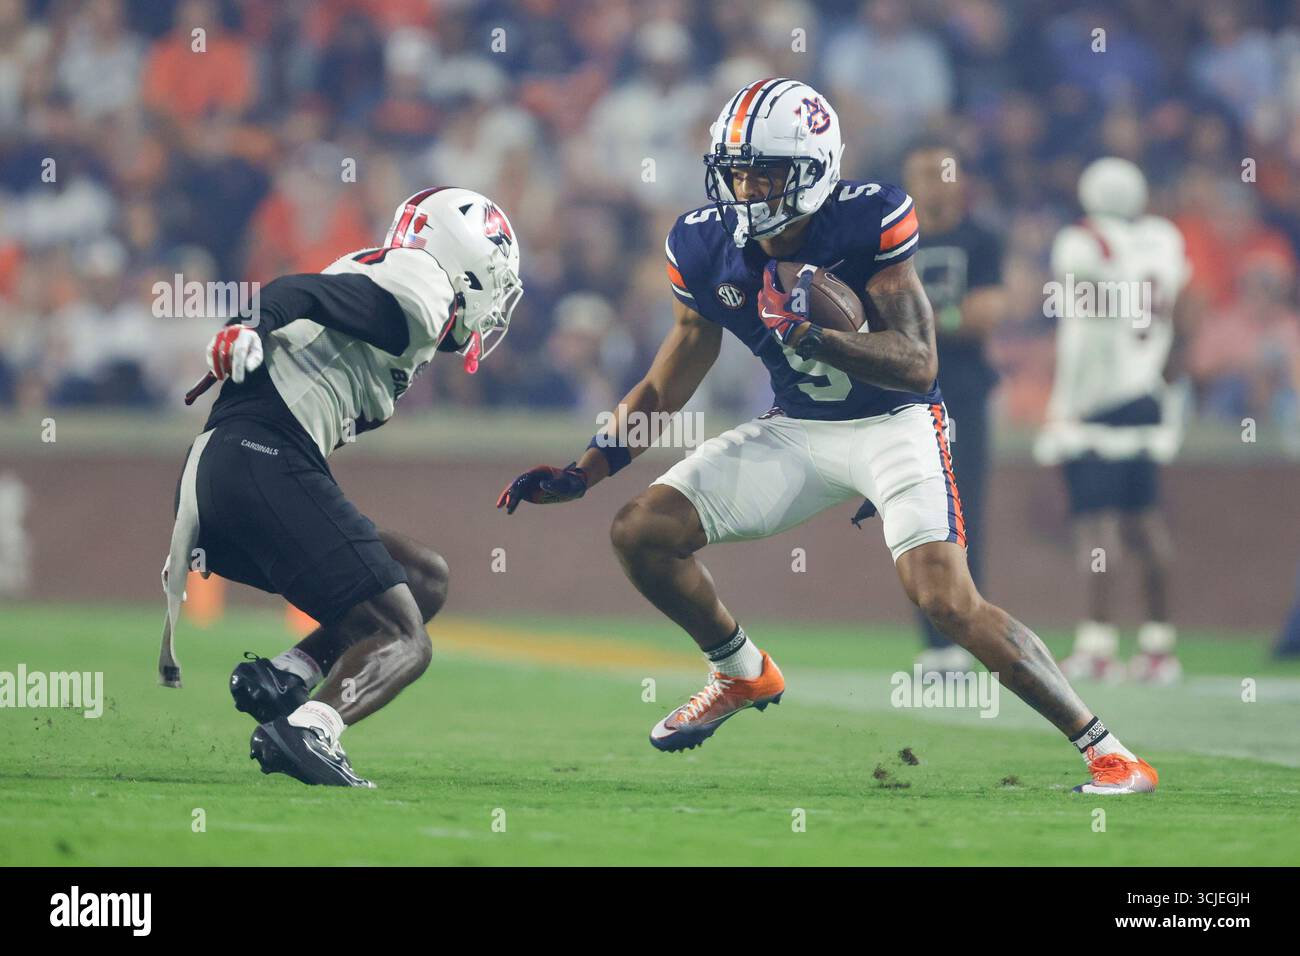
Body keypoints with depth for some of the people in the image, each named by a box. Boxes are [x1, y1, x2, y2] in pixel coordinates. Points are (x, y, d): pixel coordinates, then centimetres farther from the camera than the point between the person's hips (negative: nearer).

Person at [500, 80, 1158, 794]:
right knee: (641, 532, -5)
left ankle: (1103, 750, -15)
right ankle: (743, 675, 21)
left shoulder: (868, 221, -22)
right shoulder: (705, 248, -7)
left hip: (895, 422, -6)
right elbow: (665, 387, 5)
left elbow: (918, 365, -25)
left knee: (947, 600, -24)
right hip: (797, 432, 6)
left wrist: (811, 334, -40)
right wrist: (584, 473, -4)